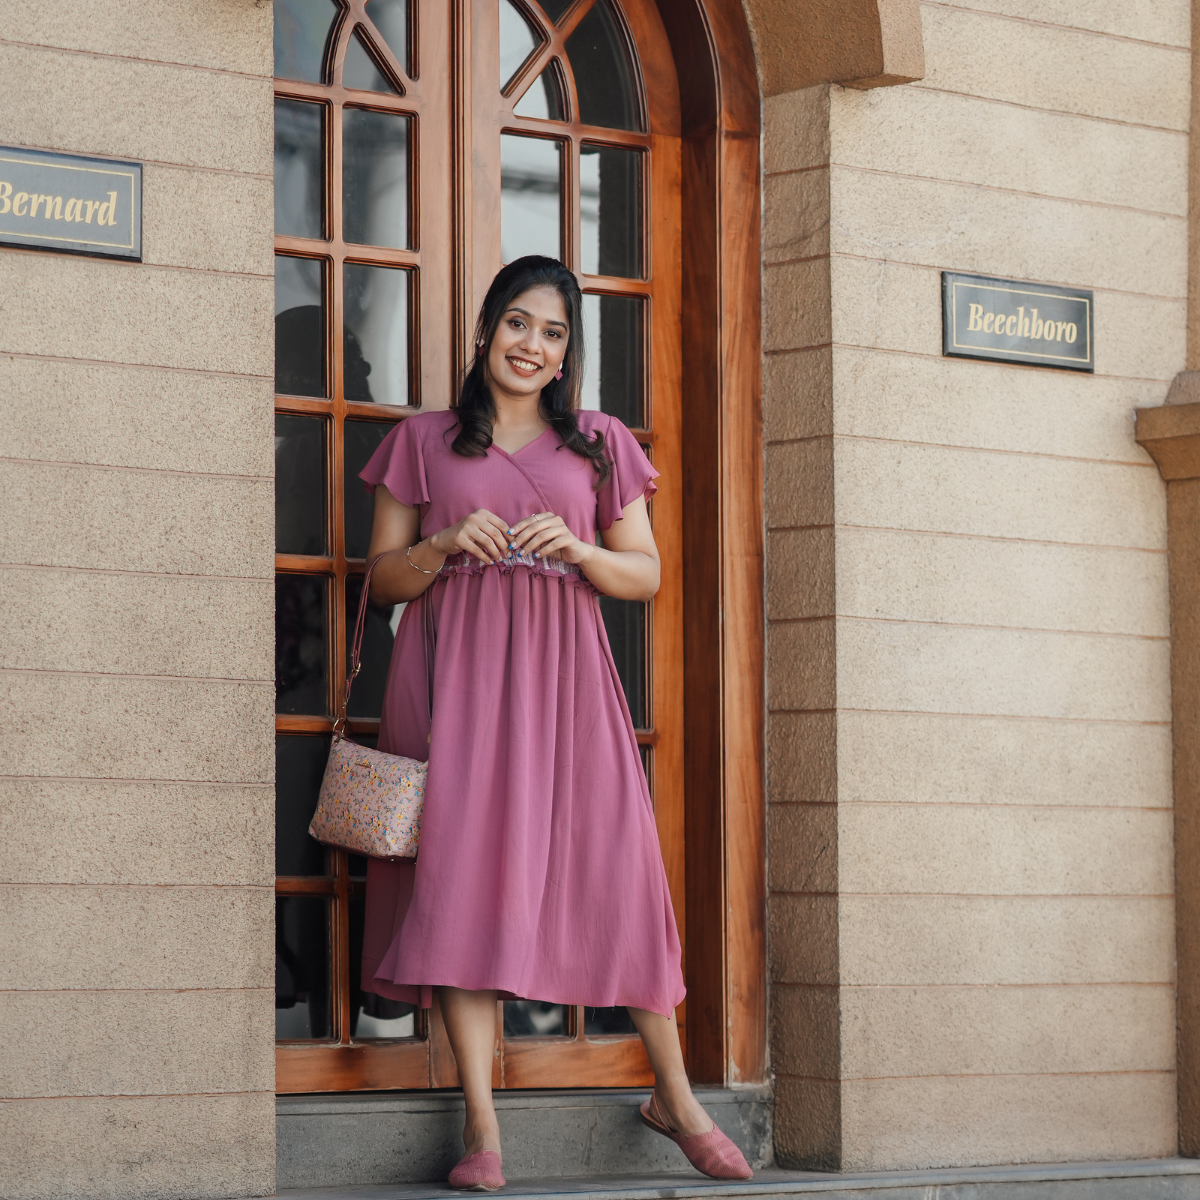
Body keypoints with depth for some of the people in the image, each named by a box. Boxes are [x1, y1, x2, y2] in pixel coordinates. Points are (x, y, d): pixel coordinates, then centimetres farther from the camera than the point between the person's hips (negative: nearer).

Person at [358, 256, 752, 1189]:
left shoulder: (601, 446, 15)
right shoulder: (423, 442, 12)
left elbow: (647, 574, 13)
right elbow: (383, 578, 11)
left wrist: (578, 550, -7)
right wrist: (447, 545, -8)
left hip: (560, 675, 1)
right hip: (453, 675, -1)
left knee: (616, 870, -5)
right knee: (461, 873, -11)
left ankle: (675, 1097, 10)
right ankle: (481, 1125, -11)